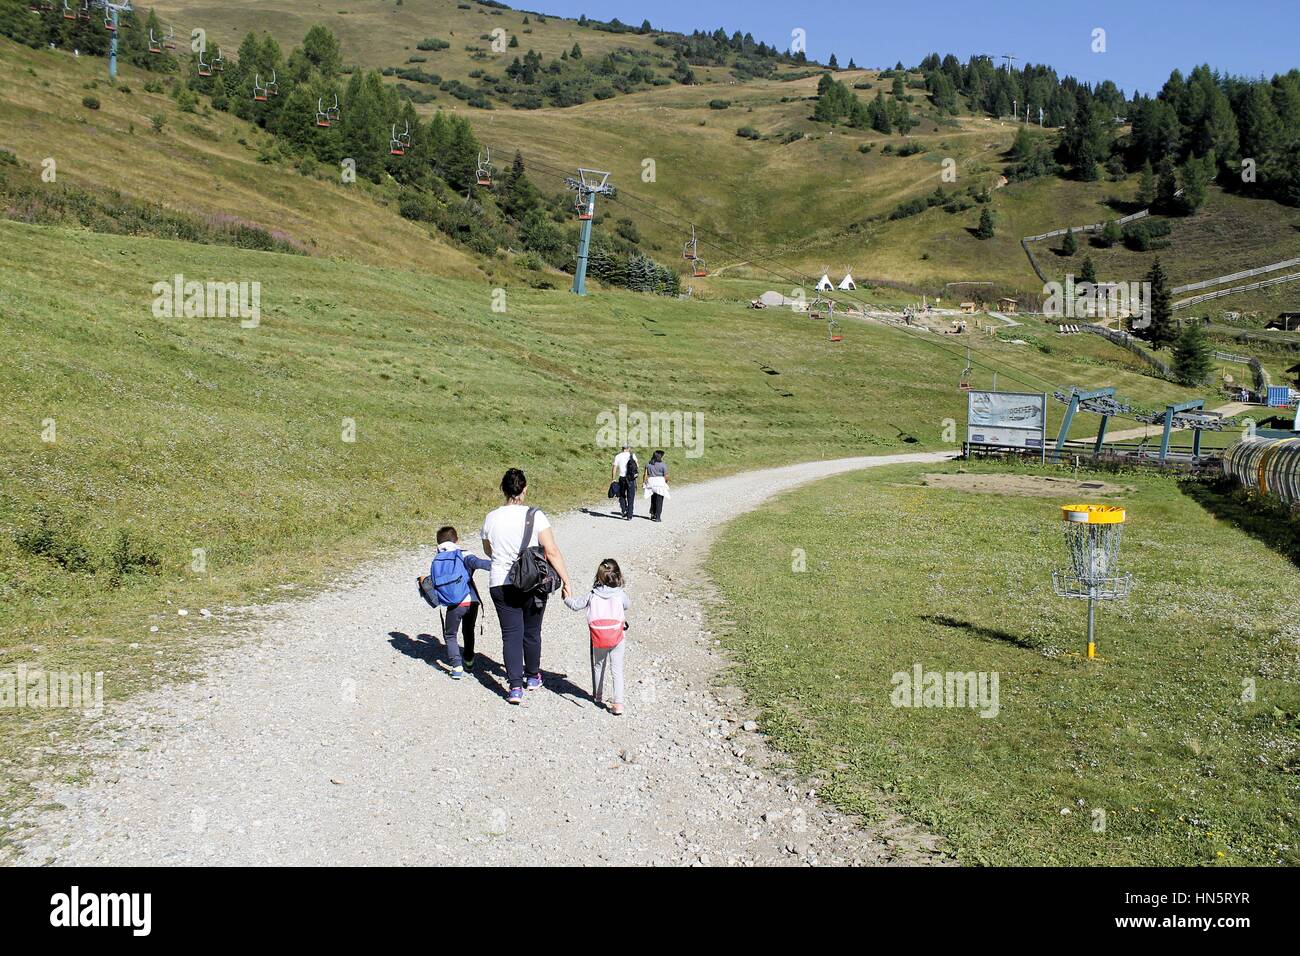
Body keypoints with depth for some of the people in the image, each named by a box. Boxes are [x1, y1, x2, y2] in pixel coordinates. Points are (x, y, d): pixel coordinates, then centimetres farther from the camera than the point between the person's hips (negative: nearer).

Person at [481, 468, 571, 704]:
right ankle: (533, 676, 34)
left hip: (501, 585, 1)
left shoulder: (491, 518, -3)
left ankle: (515, 686, -4)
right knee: (531, 632, 17)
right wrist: (566, 581, -11)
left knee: (511, 634, 5)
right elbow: (552, 551, -16)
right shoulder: (535, 515, -12)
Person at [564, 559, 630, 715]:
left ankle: (598, 695, 37)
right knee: (617, 670, 1)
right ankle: (618, 703, -8)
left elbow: (575, 605, 8)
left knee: (598, 666, 22)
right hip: (616, 637, -1)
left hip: (598, 637, 1)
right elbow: (627, 605, 18)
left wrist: (567, 598, 29)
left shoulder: (592, 594, -2)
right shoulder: (620, 594, -3)